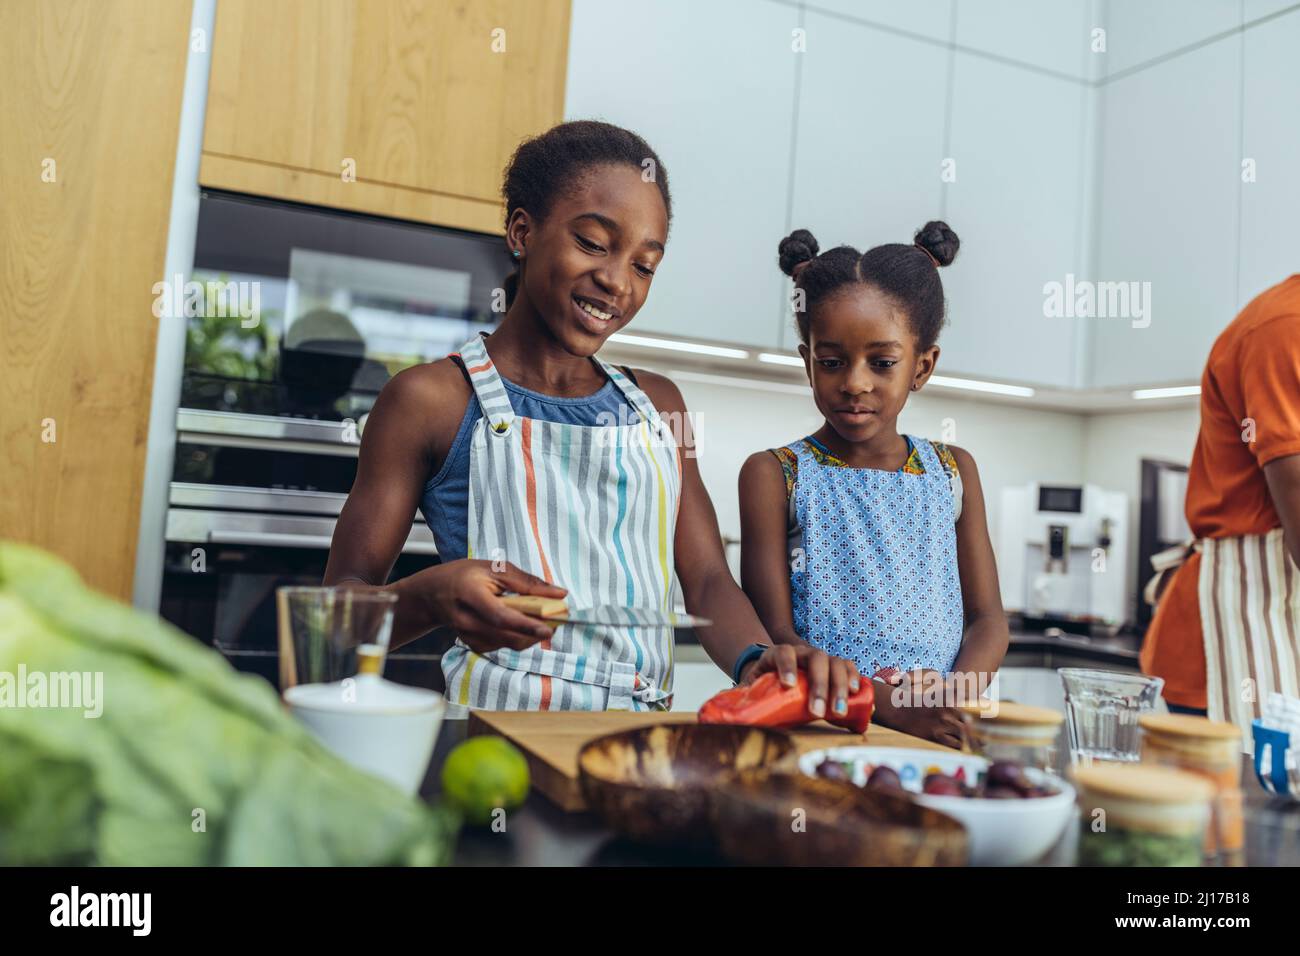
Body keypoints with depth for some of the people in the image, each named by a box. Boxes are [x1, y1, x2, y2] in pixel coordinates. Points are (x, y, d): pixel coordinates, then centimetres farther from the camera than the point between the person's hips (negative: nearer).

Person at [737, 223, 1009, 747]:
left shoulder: (953, 471, 13)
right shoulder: (775, 474, 2)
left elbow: (988, 619, 10)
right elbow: (775, 634, -5)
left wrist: (954, 697, -11)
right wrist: (888, 704, -19)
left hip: (937, 733, 3)